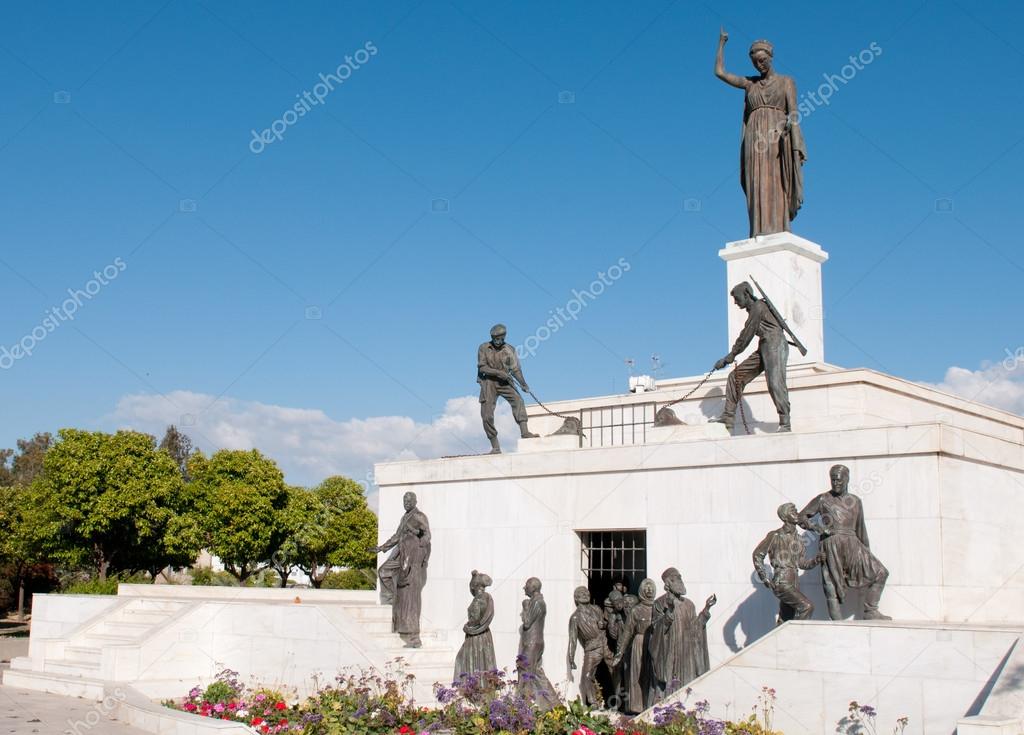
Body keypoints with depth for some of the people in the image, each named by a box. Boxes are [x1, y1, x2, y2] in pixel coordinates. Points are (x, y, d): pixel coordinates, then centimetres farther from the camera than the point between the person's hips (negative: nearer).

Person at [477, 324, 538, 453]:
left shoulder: (509, 350, 0)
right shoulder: (483, 348, -2)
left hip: (504, 382, 0)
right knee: (487, 415, -6)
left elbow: (515, 368, -7)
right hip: (488, 382, 0)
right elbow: (482, 367, -9)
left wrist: (524, 384, -20)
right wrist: (498, 372, -22)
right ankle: (495, 446, 3)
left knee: (518, 400, -26)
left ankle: (524, 432, -34)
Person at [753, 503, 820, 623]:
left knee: (785, 621, 7)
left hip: (794, 584, 7)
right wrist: (765, 578, -7)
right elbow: (757, 555, -1)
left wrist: (816, 560, 1)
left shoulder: (798, 538, 13)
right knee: (807, 606, -21)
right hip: (781, 583, -7)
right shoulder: (775, 536, -5)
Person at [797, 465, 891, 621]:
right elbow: (801, 517, 8)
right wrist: (814, 527, -10)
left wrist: (867, 552, 18)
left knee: (880, 572, -4)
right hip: (831, 545, -3)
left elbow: (860, 529, 21)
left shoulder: (855, 501, 17)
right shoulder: (823, 500, 8)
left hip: (852, 545, 4)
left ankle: (870, 612, 2)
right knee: (832, 587, -6)